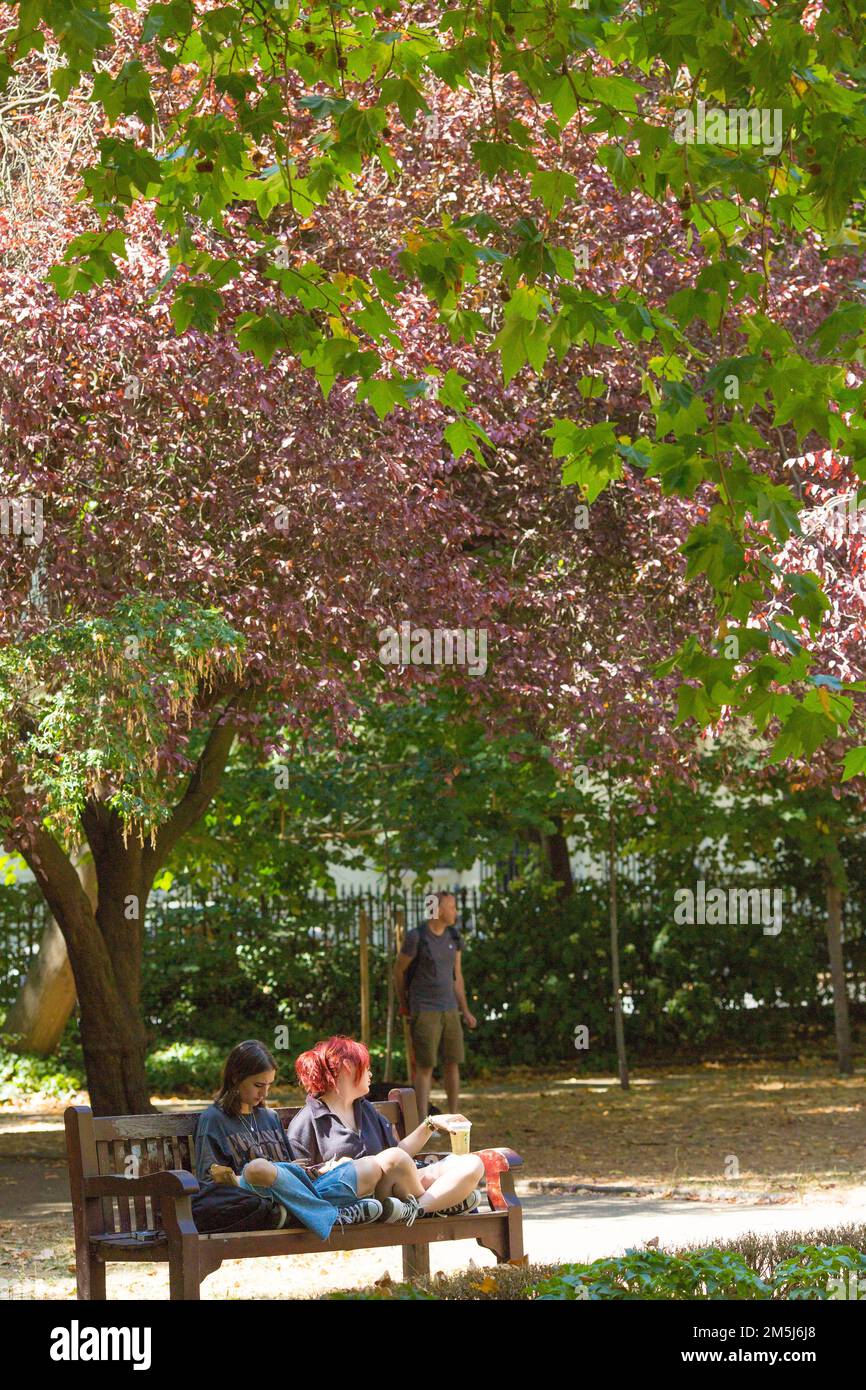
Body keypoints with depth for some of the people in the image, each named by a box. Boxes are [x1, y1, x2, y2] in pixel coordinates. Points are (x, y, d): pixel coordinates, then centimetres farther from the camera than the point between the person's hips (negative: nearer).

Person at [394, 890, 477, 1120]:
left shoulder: (454, 937, 5)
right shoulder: (415, 938, -15)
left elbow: (456, 976, 11)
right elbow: (398, 971, 0)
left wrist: (465, 1012, 5)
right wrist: (403, 1004, 12)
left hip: (448, 1010, 6)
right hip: (423, 1012, -6)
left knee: (452, 1064, 7)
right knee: (425, 1067, -7)